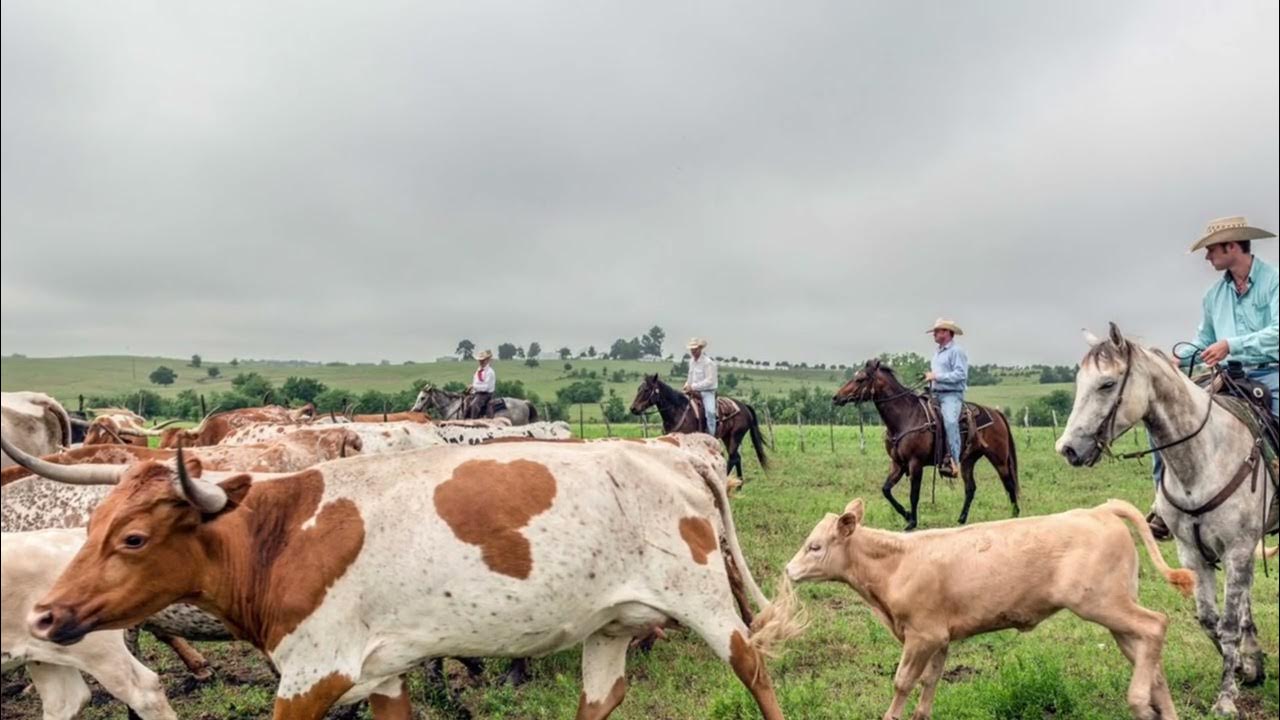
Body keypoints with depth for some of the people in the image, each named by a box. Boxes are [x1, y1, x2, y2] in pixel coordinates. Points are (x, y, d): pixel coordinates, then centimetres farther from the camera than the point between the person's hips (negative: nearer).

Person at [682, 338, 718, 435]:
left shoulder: (708, 362, -13)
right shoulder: (691, 361, 11)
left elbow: (709, 381, -20)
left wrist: (693, 387, -24)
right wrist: (687, 386, 4)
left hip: (707, 392, -8)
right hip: (694, 392, 8)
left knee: (710, 411, -31)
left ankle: (710, 436, -29)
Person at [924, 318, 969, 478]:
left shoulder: (956, 351, -6)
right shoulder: (938, 352, 22)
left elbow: (960, 374, -16)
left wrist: (937, 376, -17)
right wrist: (929, 377, 15)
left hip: (952, 395, -10)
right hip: (935, 395, 10)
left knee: (950, 421, -32)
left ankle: (953, 461, -35)